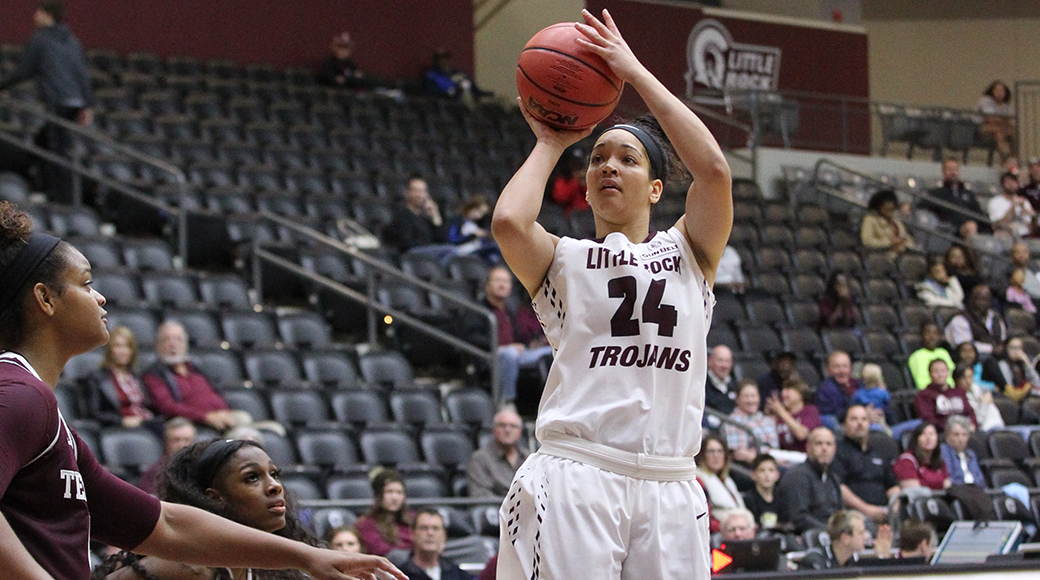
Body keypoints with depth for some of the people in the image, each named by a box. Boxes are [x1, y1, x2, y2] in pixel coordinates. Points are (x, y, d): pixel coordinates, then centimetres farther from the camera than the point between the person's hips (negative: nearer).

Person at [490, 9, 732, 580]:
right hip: (575, 478, -2)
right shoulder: (564, 260, 12)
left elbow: (713, 169, -3)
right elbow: (508, 222, -11)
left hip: (668, 485, 2)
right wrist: (549, 144, 8)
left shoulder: (689, 253, 16)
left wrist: (635, 72, 3)